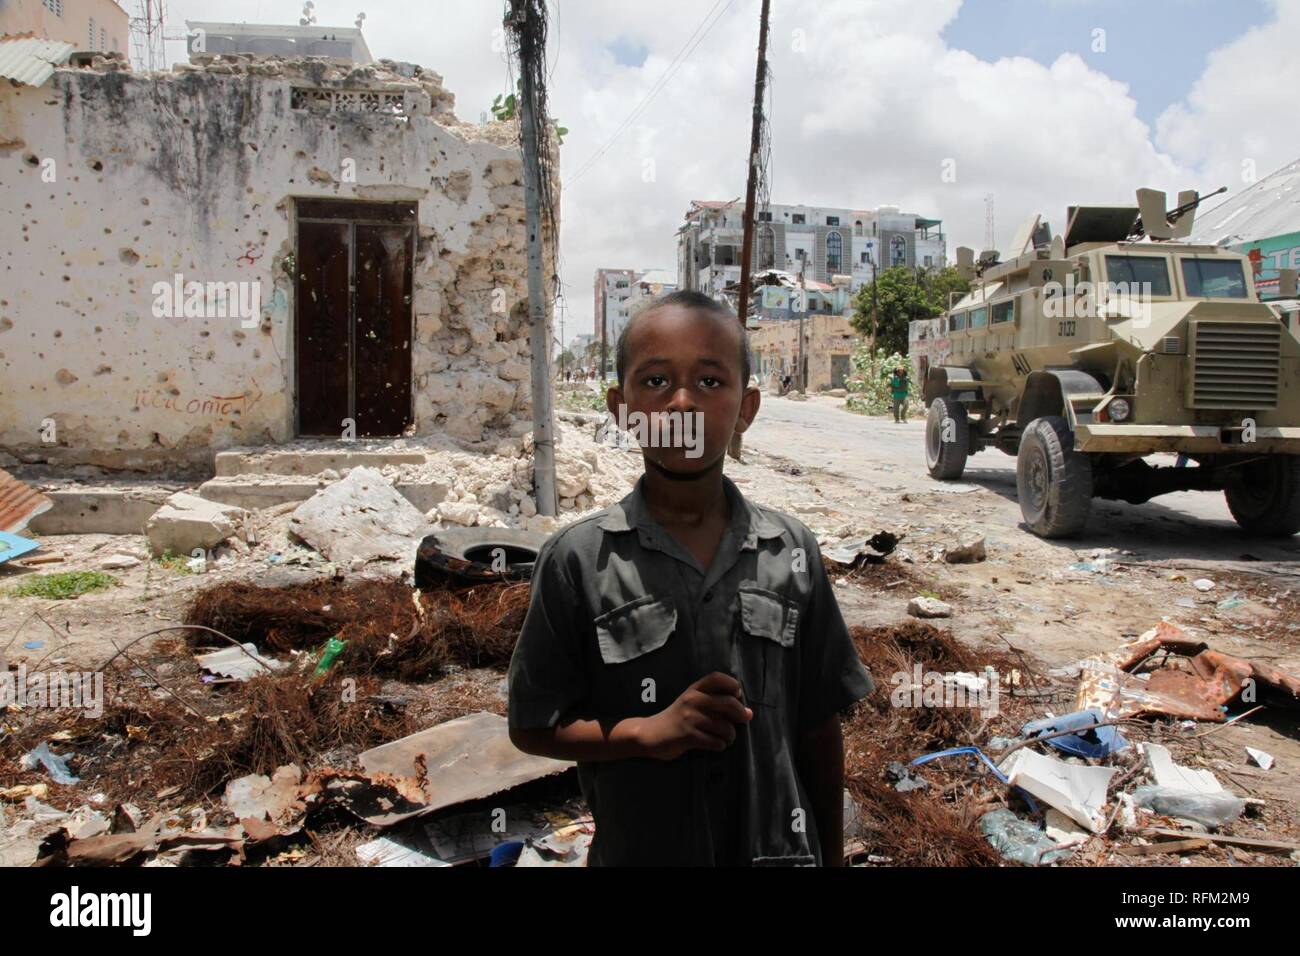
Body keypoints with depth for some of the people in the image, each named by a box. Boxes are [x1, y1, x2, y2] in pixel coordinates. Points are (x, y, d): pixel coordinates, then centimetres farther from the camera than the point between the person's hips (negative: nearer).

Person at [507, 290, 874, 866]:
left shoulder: (793, 553, -6)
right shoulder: (577, 560, -13)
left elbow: (818, 727, 1)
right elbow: (531, 727, -7)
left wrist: (831, 855, 6)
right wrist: (646, 731, -20)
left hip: (779, 848, 2)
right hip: (637, 851, -1)